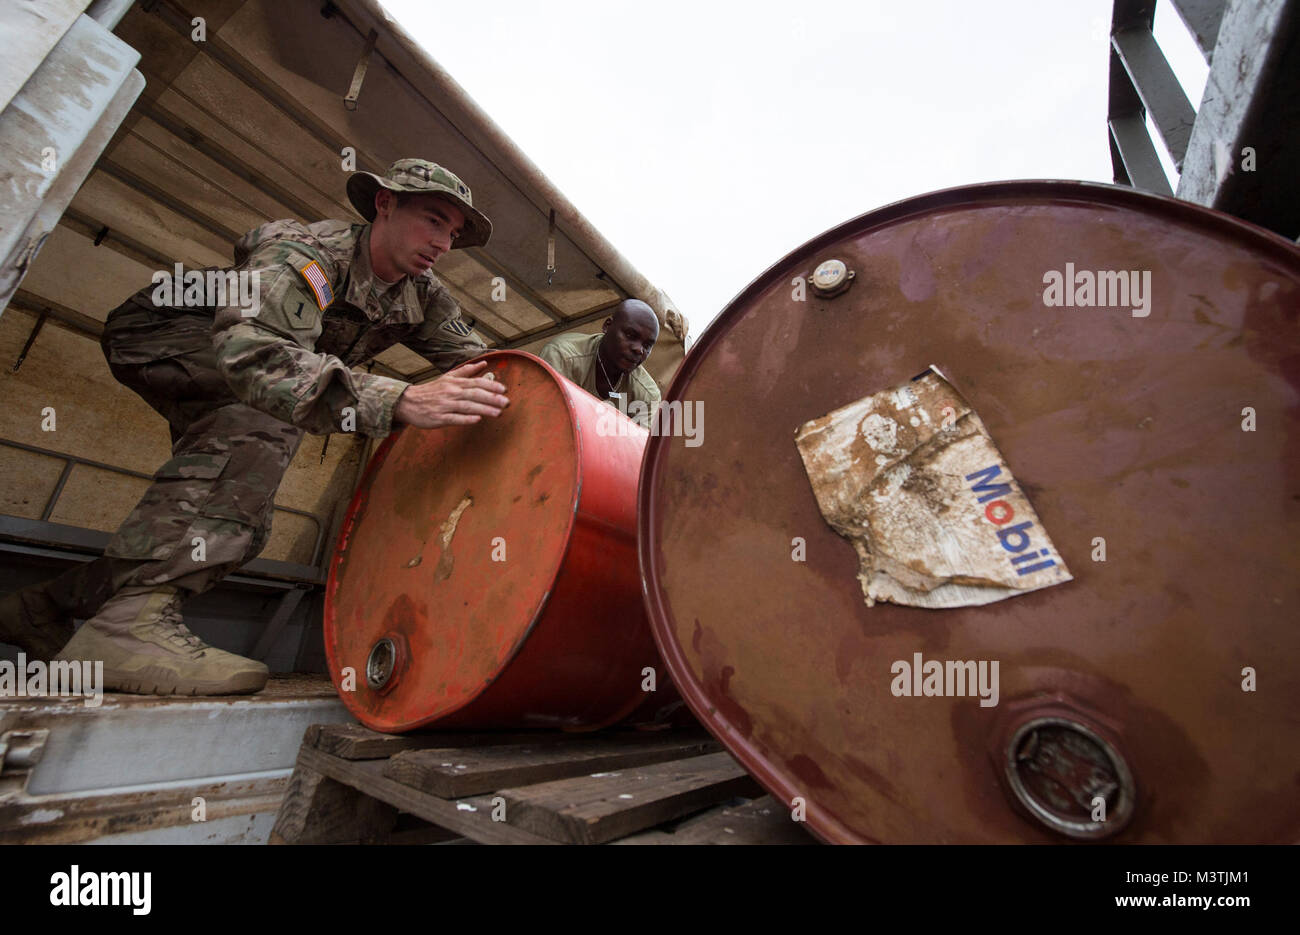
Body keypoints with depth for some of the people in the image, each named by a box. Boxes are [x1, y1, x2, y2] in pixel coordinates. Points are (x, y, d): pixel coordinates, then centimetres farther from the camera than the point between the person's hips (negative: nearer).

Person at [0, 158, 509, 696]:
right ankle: (133, 614, -37)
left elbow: (474, 360, -10)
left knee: (240, 524, 2)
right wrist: (400, 401, -64)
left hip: (219, 400, 7)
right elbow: (252, 353, -50)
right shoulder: (305, 250, -33)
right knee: (268, 407, -37)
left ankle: (48, 607, 17)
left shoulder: (421, 296, -11)